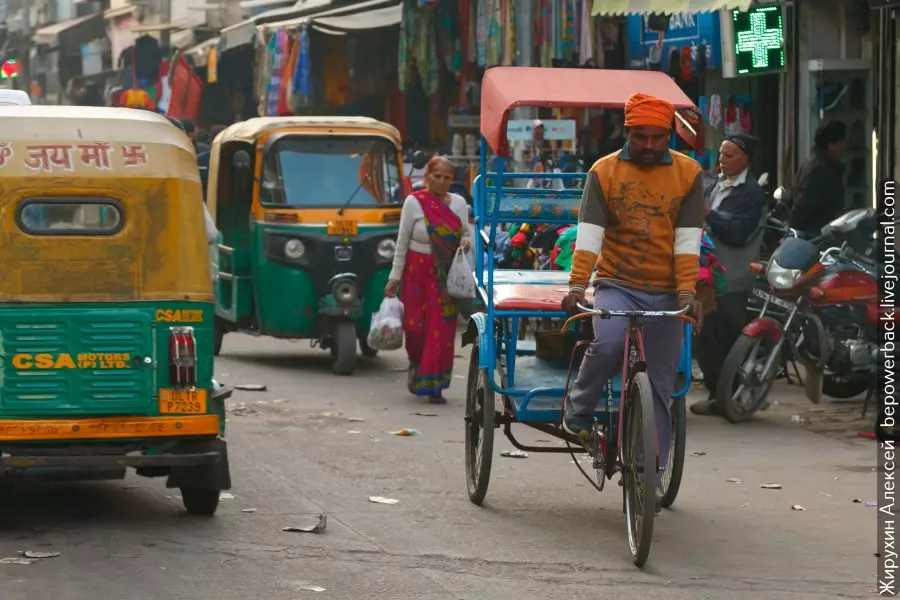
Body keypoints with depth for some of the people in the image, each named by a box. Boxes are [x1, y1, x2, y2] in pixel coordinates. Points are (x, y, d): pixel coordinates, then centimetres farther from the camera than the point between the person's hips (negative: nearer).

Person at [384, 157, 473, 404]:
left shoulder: (458, 203, 7)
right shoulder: (414, 202, -2)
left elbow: (467, 232, 17)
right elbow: (402, 242, -1)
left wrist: (467, 242, -8)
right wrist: (394, 277, -3)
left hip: (447, 277, 2)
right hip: (418, 272, -2)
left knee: (443, 329, -2)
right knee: (415, 325, -3)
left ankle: (435, 386, 5)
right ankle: (416, 364, 29)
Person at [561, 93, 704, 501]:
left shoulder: (687, 173, 2)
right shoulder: (604, 172, -1)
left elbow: (687, 239, -3)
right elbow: (589, 233, -9)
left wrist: (687, 292, -14)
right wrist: (577, 286, -21)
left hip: (665, 293, 2)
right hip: (616, 284, -2)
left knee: (659, 388, 3)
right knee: (609, 343, -32)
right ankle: (578, 411, -6)